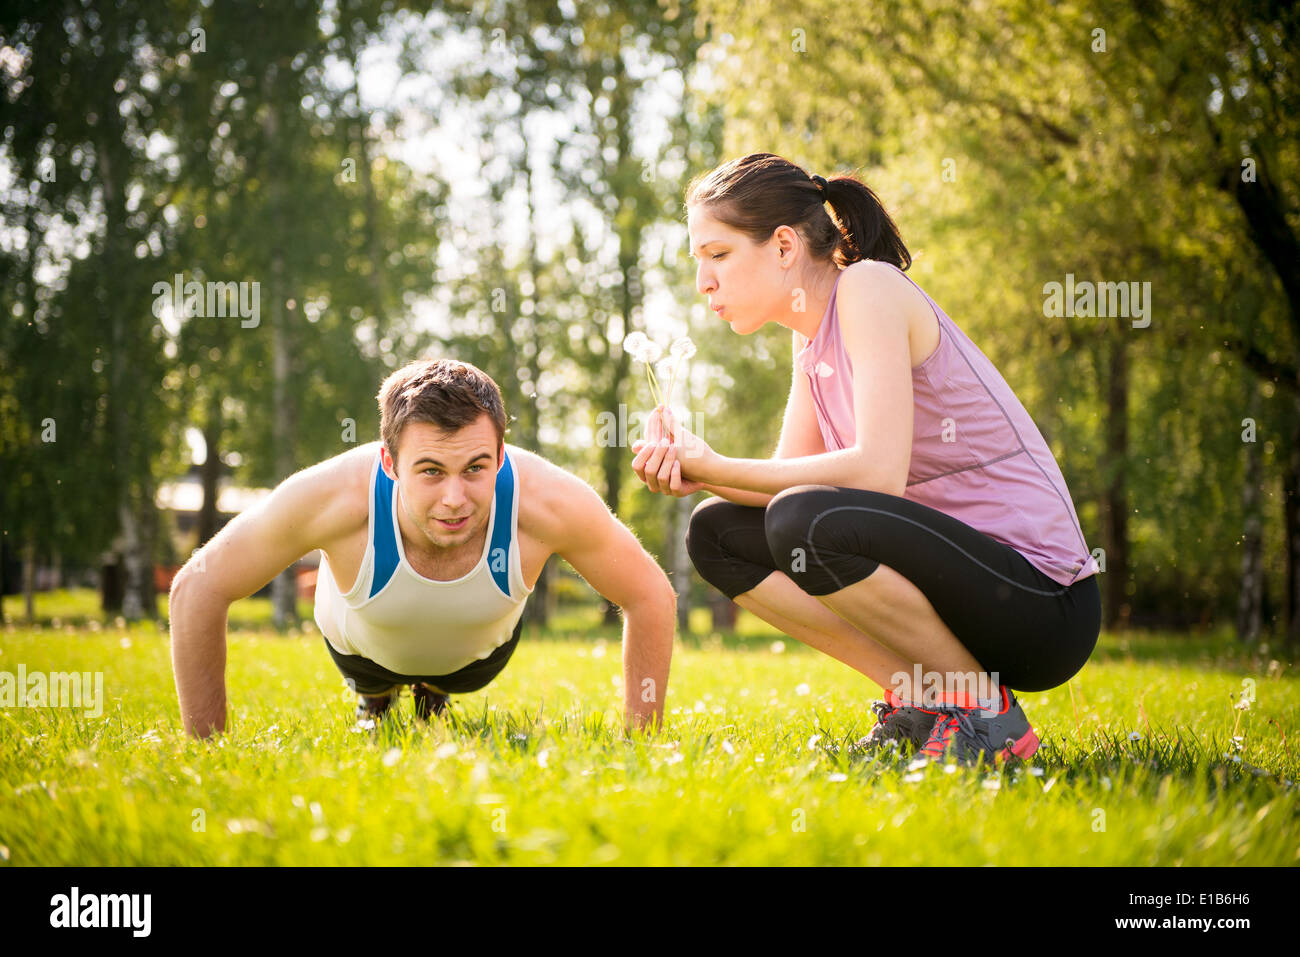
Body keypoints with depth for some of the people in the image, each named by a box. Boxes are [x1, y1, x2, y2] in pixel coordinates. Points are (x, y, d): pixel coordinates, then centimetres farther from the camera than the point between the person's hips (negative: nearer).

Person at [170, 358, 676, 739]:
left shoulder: (547, 502, -43)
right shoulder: (334, 497, -46)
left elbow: (651, 596, -25)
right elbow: (197, 588, -31)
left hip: (479, 648, 1)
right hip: (362, 643, -1)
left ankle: (434, 695, 60)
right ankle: (375, 694, 58)